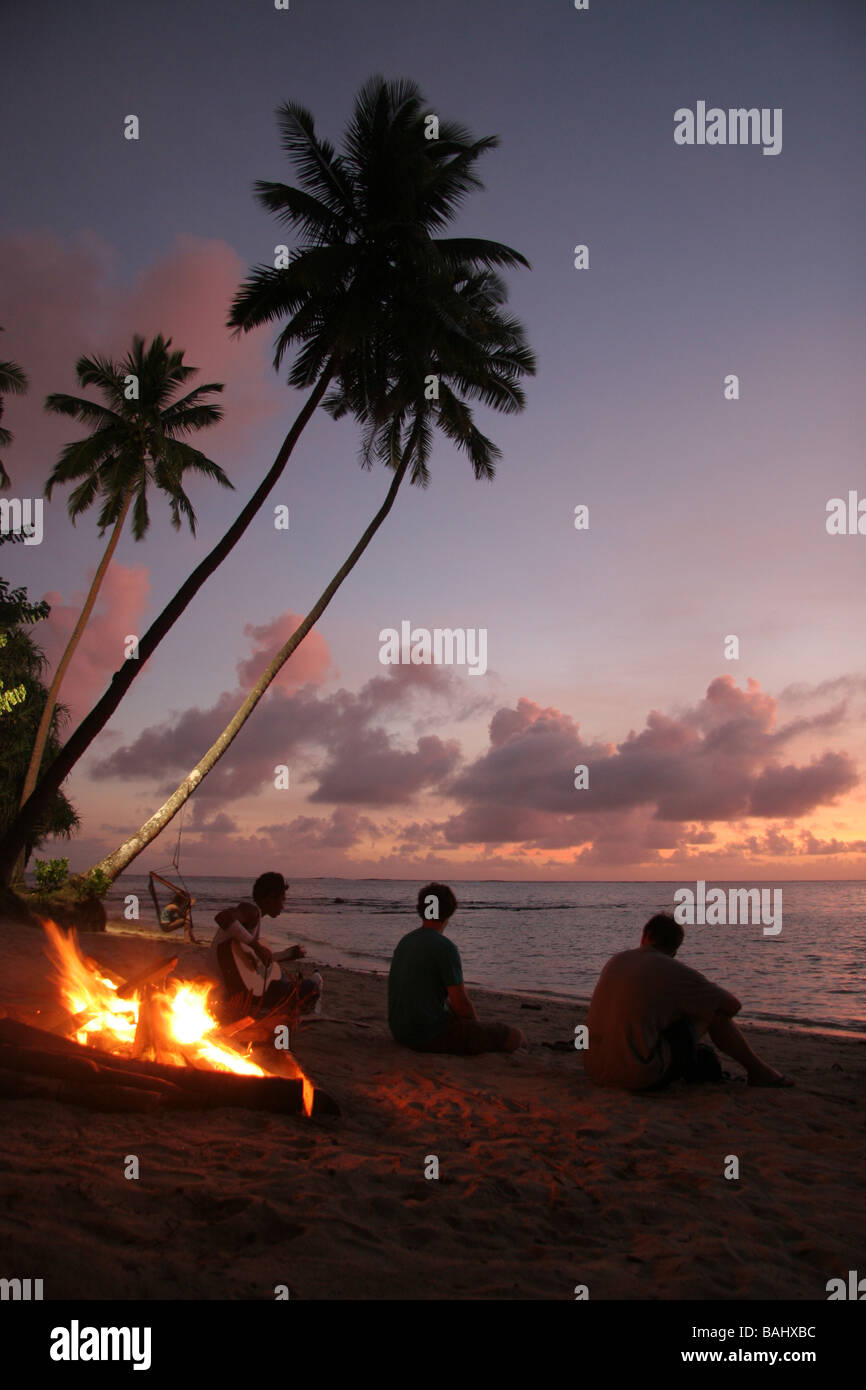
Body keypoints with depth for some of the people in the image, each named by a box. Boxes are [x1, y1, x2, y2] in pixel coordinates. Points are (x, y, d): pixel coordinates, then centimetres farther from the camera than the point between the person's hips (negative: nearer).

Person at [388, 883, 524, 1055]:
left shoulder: (405, 942, 10)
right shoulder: (446, 948, -17)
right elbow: (462, 1003, -16)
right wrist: (478, 1028, 6)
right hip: (430, 1035, -8)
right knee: (514, 1037, -1)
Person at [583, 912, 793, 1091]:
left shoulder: (616, 961, 10)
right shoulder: (675, 972, -6)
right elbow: (733, 1005, 6)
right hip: (640, 1077, -6)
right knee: (714, 1011, 7)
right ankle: (757, 1070, 25)